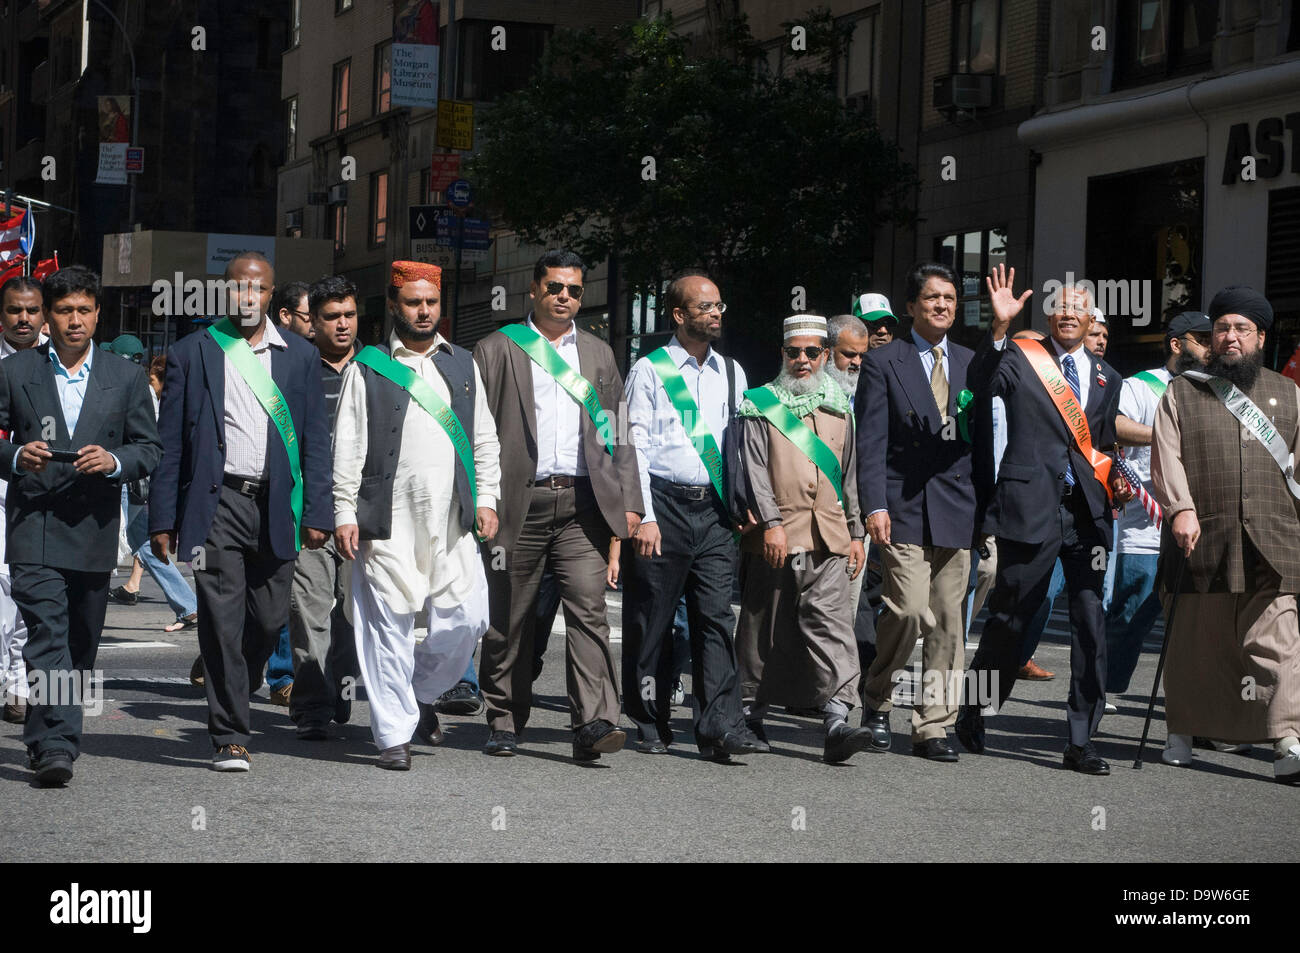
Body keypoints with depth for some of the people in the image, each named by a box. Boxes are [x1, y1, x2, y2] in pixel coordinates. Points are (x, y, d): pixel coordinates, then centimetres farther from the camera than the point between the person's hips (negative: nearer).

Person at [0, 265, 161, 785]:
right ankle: (55, 747, -19)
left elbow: (150, 449, 7)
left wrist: (114, 461, -13)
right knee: (47, 637, -15)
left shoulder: (127, 378, 8)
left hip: (94, 528, 3)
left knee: (82, 644, 11)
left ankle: (47, 737, 29)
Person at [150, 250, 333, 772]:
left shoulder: (300, 356, 11)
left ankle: (235, 695, 32)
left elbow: (315, 441, 10)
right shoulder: (191, 354, 6)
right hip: (218, 504, -2)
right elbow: (170, 442, 5)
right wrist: (163, 519, -1)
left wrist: (317, 513, 2)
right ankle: (230, 738, -3)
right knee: (221, 620, -7)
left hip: (277, 507, 2)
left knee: (270, 619, 4)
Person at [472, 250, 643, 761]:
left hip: (581, 503, 1)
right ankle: (505, 722, 18)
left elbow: (618, 432, 17)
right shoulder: (498, 349, 8)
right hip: (518, 502, -1)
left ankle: (594, 722, -18)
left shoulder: (598, 354, 18)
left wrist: (629, 502, 8)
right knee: (510, 618, 5)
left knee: (588, 607, -12)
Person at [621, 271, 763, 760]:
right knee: (651, 620, 3)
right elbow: (635, 447, -4)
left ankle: (721, 727, -11)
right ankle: (649, 726, 14)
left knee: (716, 617, -6)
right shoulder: (649, 371, 0)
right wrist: (644, 517, -10)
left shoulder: (732, 373, 14)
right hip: (664, 504, -3)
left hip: (714, 510, 3)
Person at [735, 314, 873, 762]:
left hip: (829, 538, 2)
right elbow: (754, 469, -4)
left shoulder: (839, 409, 18)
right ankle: (751, 713, 19)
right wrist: (770, 523, -14)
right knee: (763, 627, 5)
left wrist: (855, 534, 16)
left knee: (831, 623, -9)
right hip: (774, 538, -2)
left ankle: (837, 724, -18)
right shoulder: (760, 405, 5)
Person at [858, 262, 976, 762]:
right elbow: (871, 441, -4)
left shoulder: (972, 363, 15)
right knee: (910, 610, -15)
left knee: (948, 622, 2)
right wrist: (874, 505, -14)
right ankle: (877, 697, 9)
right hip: (905, 507, -4)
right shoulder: (883, 362, 2)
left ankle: (932, 727, 9)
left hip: (957, 509, 4)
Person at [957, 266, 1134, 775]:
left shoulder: (1105, 377, 17)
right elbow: (980, 385, -18)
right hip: (1031, 507, -4)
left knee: (1091, 624, -2)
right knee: (1008, 618, 5)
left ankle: (1081, 741, 4)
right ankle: (972, 714, 26)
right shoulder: (1018, 359, 2)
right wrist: (999, 327, -29)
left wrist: (1115, 483, 4)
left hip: (1087, 513, 4)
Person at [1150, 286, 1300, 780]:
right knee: (1194, 640, 7)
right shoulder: (1181, 393, 10)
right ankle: (1182, 732, 22)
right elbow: (1166, 457, 0)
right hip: (1201, 539, 0)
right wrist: (1182, 508, -14)